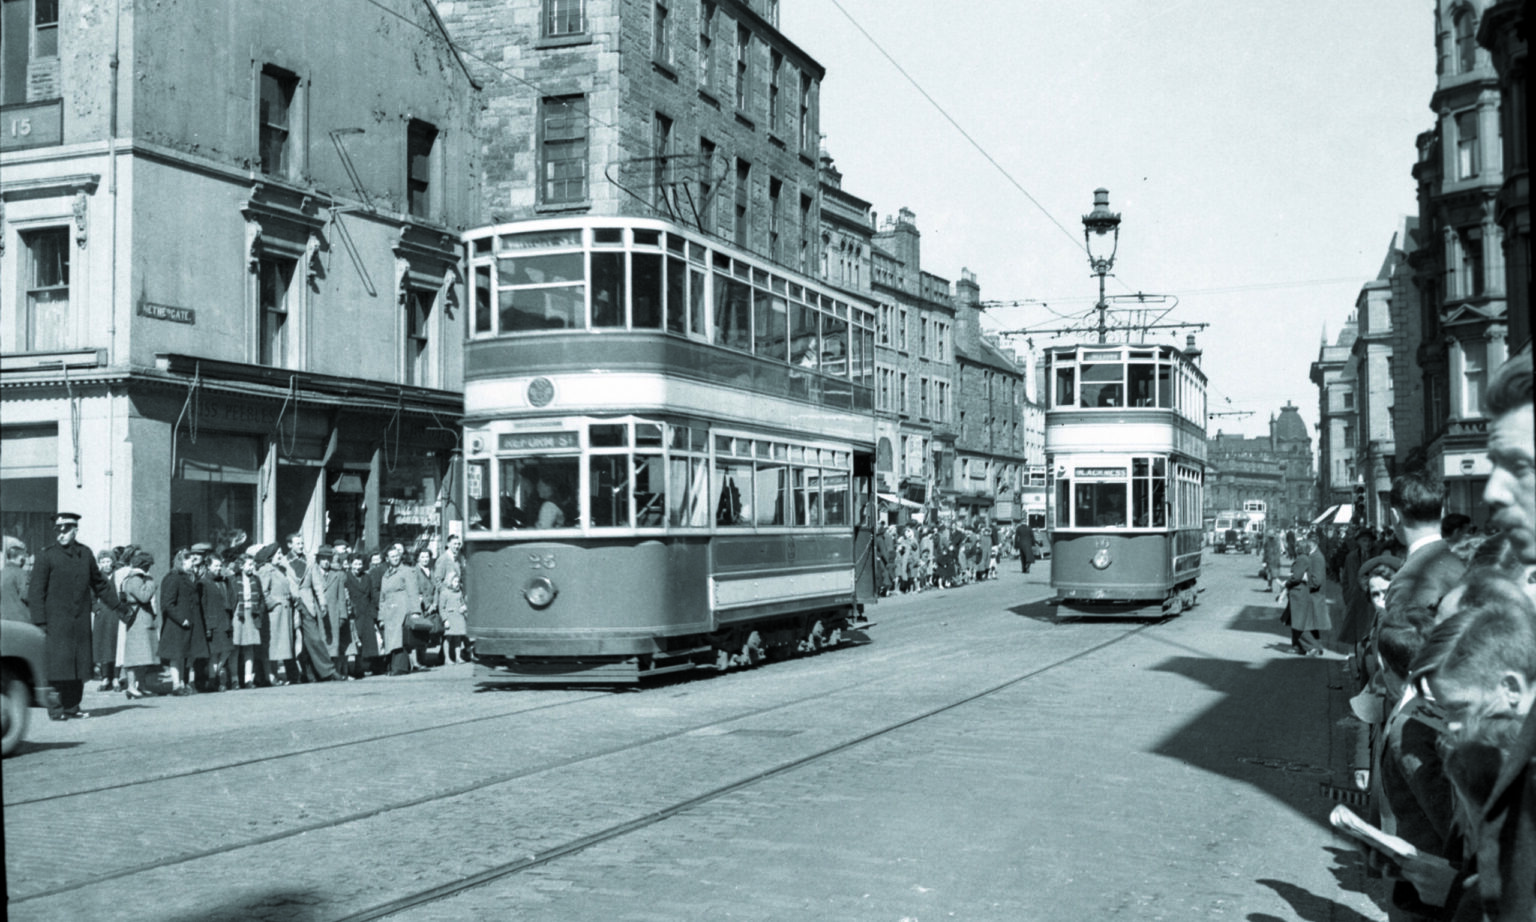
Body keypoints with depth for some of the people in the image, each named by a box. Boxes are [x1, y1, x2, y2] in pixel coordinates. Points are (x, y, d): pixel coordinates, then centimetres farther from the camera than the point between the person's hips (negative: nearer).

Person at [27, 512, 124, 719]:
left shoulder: (85, 553, 10)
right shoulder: (46, 556, -3)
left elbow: (99, 583, 21)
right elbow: (36, 591, -5)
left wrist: (118, 605, 19)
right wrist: (40, 621, -11)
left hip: (81, 623, 5)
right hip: (57, 622, -5)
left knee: (79, 665, 6)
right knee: (57, 665, -6)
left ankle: (72, 706, 15)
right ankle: (56, 708, 1)